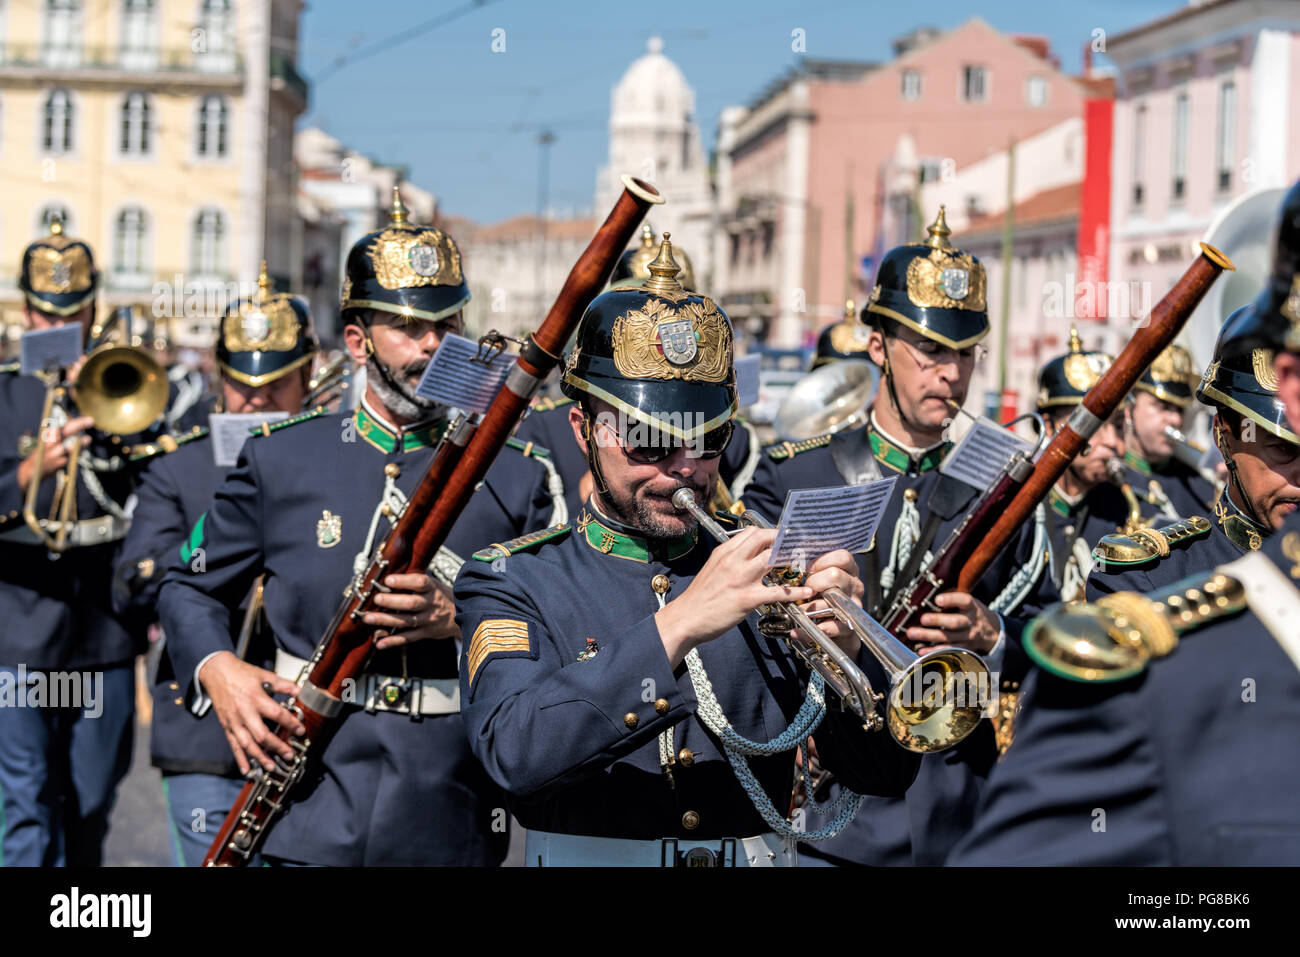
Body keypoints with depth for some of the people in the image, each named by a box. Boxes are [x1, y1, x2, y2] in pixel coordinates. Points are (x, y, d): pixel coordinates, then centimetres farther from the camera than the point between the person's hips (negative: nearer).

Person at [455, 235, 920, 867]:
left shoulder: (769, 578, 9)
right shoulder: (513, 582, 3)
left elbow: (886, 775, 5)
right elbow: (513, 752, -16)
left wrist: (846, 656, -13)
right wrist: (675, 625, -23)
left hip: (755, 856, 1)